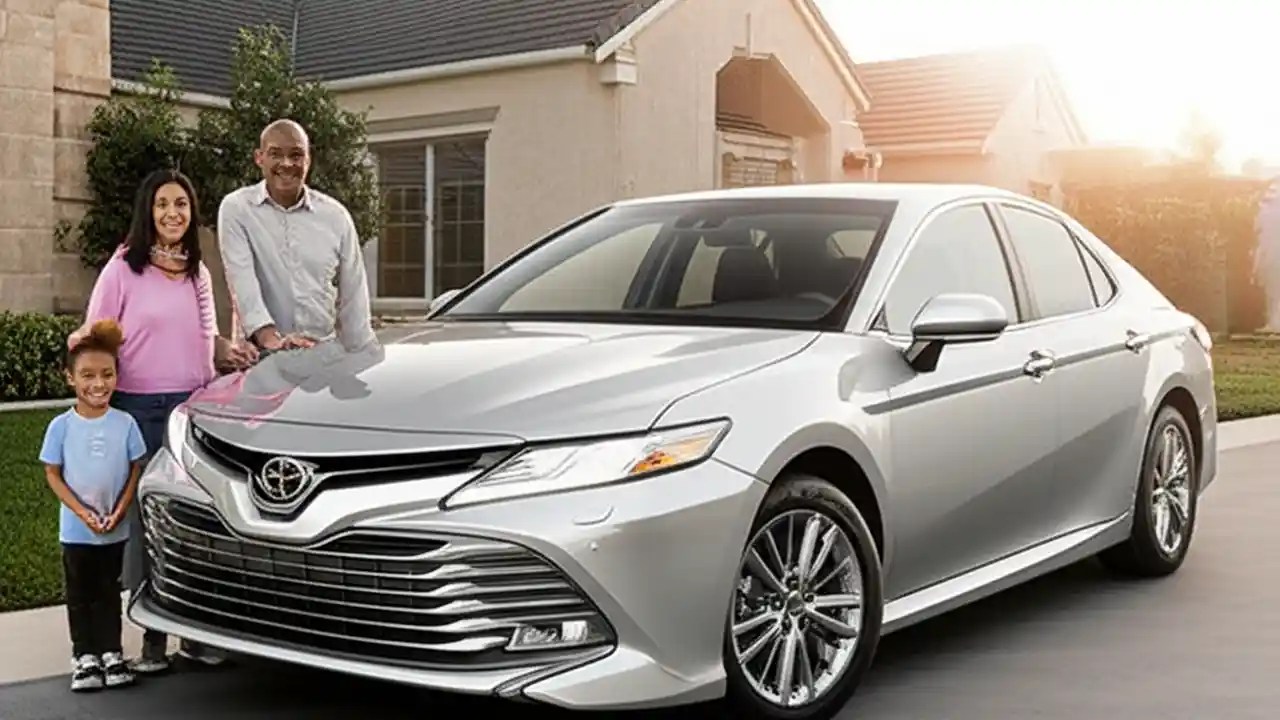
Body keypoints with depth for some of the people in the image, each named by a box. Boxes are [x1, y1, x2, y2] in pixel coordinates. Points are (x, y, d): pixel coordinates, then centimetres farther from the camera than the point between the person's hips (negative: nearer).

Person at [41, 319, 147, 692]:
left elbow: (135, 470, -1)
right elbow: (53, 474, -5)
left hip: (116, 529, 1)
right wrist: (83, 513, -14)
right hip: (76, 529, 0)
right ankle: (85, 657, 18)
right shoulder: (61, 426, -9)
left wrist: (118, 512, -12)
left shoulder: (125, 423, -7)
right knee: (80, 595, 9)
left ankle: (111, 654, 20)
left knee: (109, 592, 12)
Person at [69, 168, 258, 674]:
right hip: (141, 408, -4)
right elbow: (92, 339, 0)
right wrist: (83, 342, -22)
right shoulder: (123, 269, -2)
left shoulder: (198, 273, 13)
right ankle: (153, 637, 9)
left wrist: (232, 351, 4)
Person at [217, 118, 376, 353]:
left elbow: (353, 297, 6)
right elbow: (242, 277, -15)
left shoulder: (336, 215, 5)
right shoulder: (236, 208, -1)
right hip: (262, 356, -2)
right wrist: (269, 336, -30)